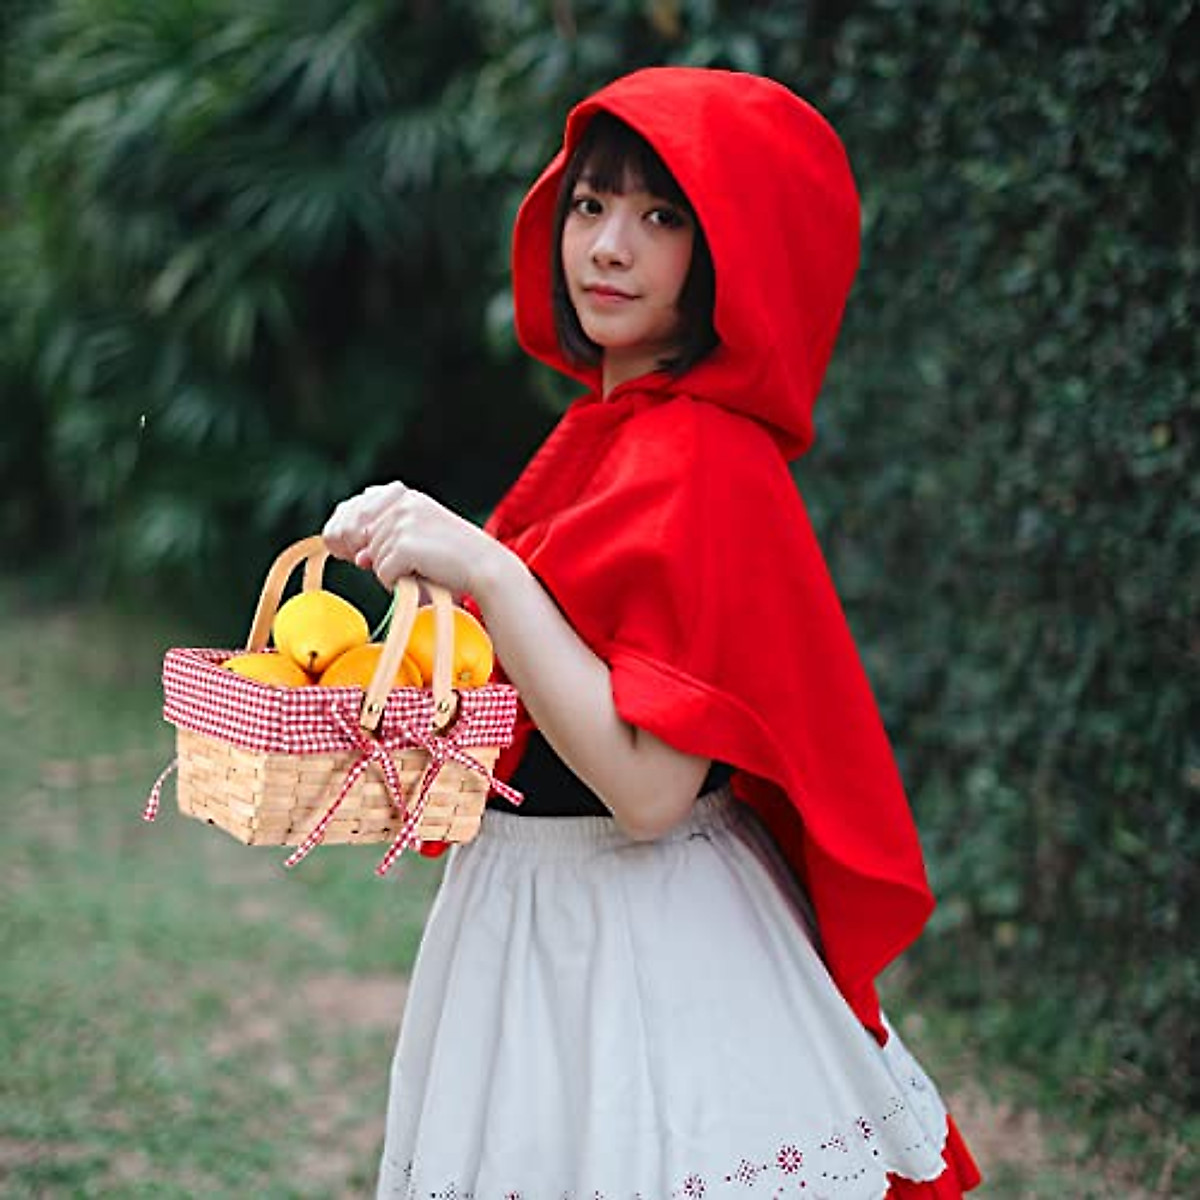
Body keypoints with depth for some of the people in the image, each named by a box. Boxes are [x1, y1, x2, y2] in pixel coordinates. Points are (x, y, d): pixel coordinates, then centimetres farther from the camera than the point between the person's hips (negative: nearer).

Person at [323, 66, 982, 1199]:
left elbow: (647, 786, -26)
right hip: (523, 910, 9)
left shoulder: (703, 463, -20)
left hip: (641, 954, -9)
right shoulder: (607, 427, 7)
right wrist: (419, 544, 6)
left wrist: (484, 570, -27)